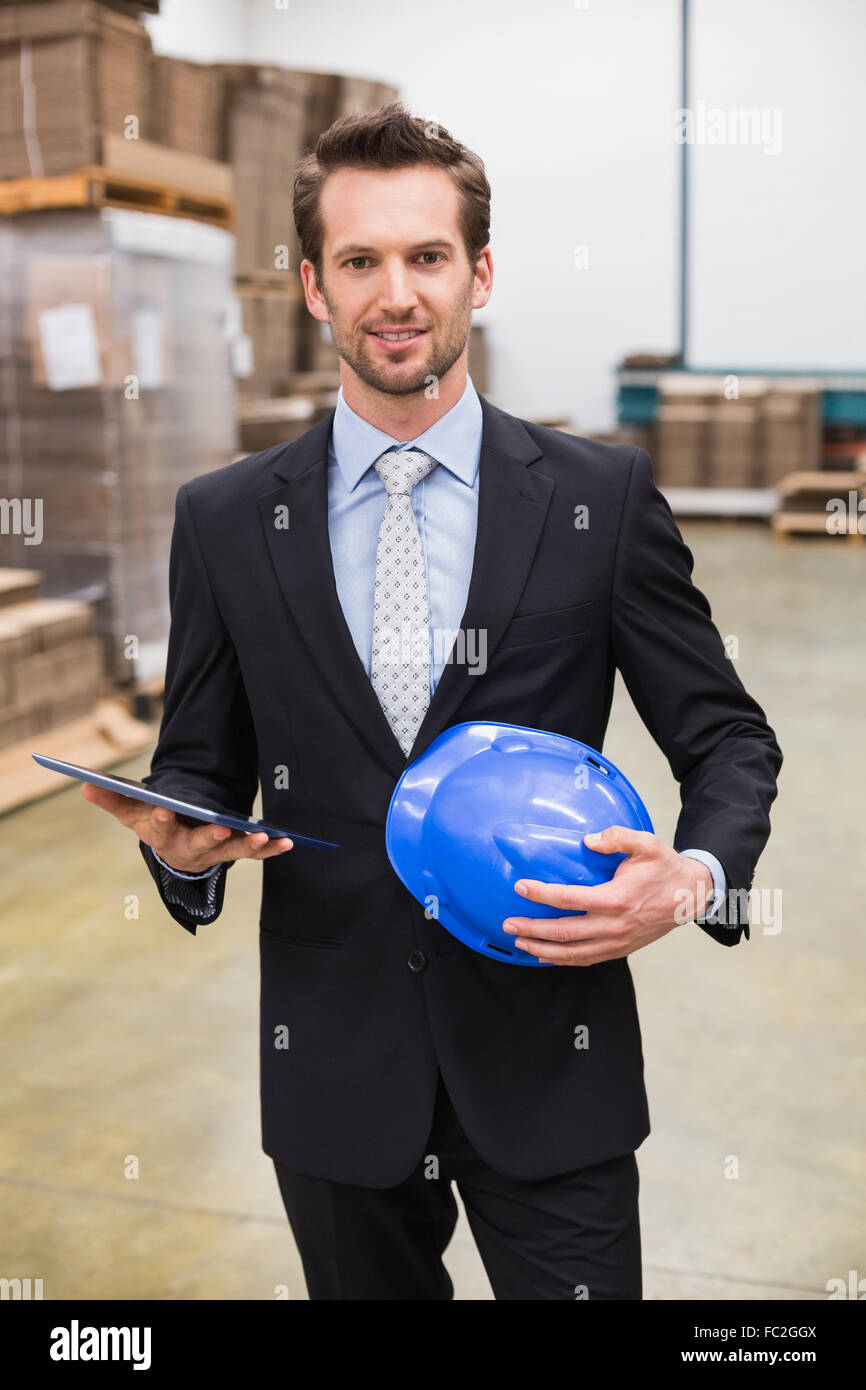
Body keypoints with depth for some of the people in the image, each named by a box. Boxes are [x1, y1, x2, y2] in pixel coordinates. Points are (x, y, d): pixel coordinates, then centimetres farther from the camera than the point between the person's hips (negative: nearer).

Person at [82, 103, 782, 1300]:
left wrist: (694, 879, -19)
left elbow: (728, 738, 0)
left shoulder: (605, 497, -4)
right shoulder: (225, 520, -1)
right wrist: (180, 836, -16)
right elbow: (200, 760, 6)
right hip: (334, 1064, 2)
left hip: (552, 1065, -1)